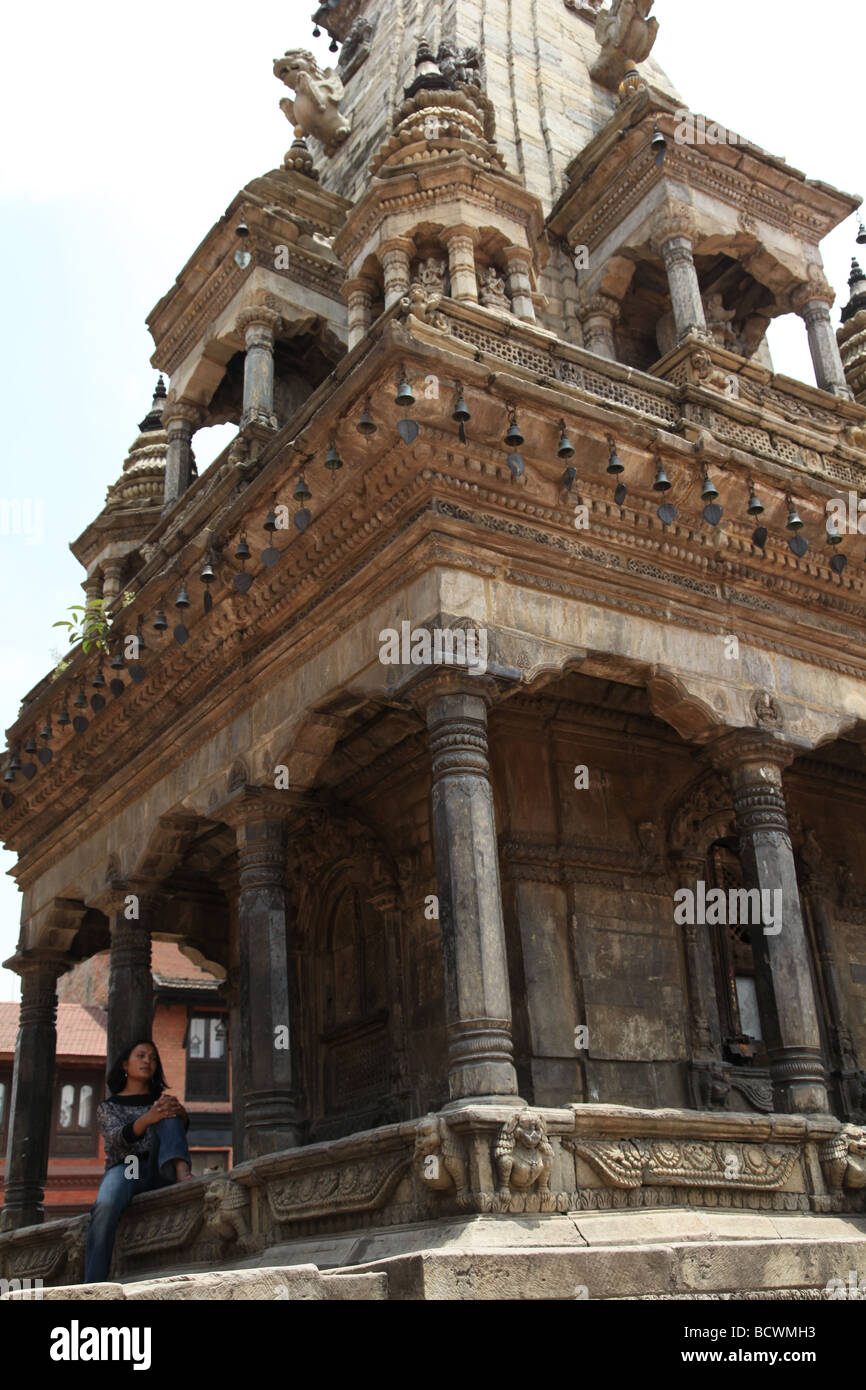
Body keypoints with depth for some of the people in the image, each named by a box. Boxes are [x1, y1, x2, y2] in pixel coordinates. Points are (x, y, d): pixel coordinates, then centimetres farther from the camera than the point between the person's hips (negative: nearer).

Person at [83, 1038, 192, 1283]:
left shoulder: (161, 1099, 26)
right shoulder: (109, 1107, 18)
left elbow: (183, 1126, 5)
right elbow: (117, 1138, -5)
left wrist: (179, 1111, -22)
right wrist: (148, 1118, -26)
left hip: (157, 1170, 2)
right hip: (124, 1168, -2)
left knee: (168, 1116, -19)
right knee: (106, 1205, -36)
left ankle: (181, 1172, -44)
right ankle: (93, 1286, -43)